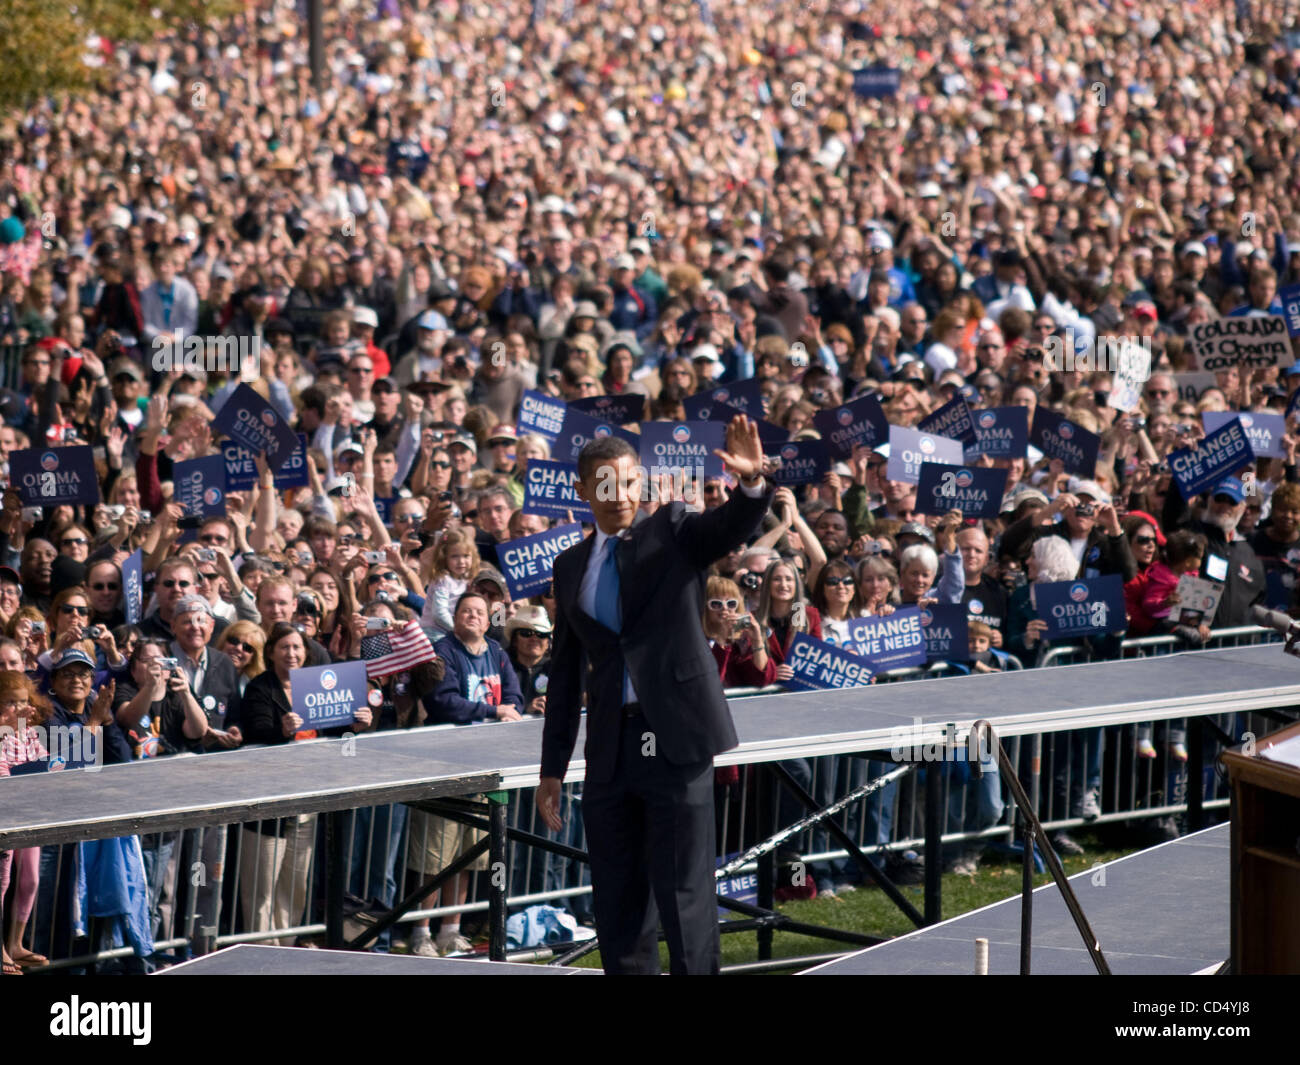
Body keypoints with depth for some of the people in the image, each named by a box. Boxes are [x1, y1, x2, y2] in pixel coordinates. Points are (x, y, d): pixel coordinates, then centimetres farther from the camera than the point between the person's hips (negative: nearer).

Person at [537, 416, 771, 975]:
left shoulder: (672, 530, 3)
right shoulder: (571, 566, 15)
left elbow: (732, 528, -17)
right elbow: (565, 671, 18)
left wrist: (751, 482, -40)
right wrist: (552, 769, 16)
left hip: (674, 738, -5)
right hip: (610, 751, 5)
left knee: (684, 895, -6)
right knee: (617, 904, 8)